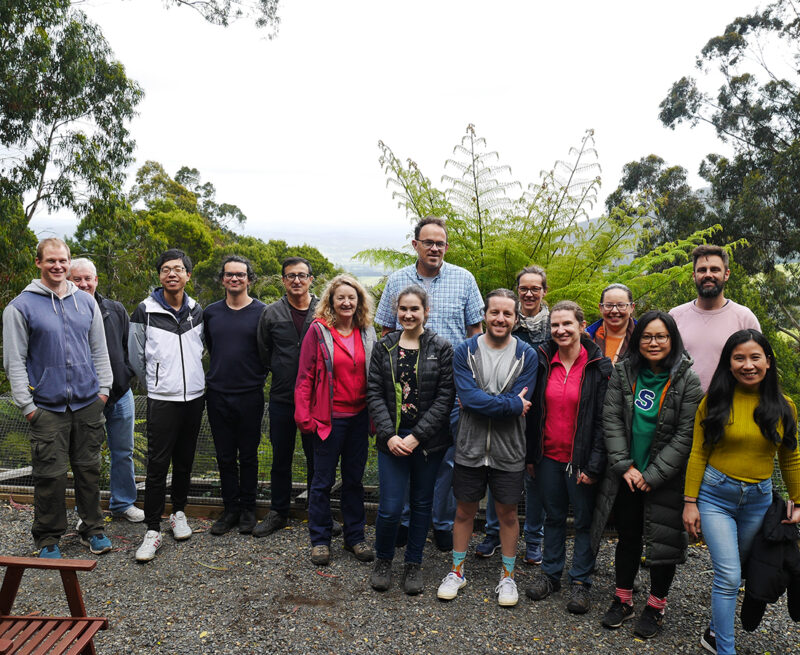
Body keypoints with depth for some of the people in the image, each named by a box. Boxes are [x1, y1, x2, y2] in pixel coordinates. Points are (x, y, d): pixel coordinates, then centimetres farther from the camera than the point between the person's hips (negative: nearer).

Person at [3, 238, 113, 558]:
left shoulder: (86, 302, 9)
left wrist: (103, 388, 7)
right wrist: (26, 404, -7)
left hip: (88, 403, 3)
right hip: (48, 408, -3)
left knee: (89, 469, 11)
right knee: (50, 475, 1)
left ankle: (92, 529, 25)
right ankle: (48, 538, 18)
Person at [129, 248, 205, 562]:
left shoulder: (197, 311, 7)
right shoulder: (145, 311, -5)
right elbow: (136, 357, 3)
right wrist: (154, 385, 9)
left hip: (194, 397, 4)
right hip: (162, 400, -4)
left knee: (184, 462, 13)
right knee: (157, 465, -5)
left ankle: (179, 513, 30)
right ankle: (153, 530, 2)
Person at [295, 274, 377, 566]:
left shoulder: (367, 332, 6)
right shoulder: (318, 330, -6)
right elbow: (305, 376, -6)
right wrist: (304, 416, -11)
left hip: (359, 417, 4)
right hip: (329, 418, -4)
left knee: (354, 479, 14)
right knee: (323, 481, 7)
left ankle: (355, 536, 27)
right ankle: (320, 540, 21)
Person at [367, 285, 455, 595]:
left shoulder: (441, 348, -2)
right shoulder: (384, 347, 4)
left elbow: (445, 397, -7)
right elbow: (374, 393, 1)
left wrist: (417, 436, -13)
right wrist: (388, 435, -11)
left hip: (428, 440, 0)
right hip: (392, 439, 1)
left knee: (422, 502, 11)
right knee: (390, 508, -3)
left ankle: (413, 564, 30)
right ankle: (383, 560, 25)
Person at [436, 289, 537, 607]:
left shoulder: (526, 355, -5)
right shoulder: (465, 351, -5)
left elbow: (521, 402, -15)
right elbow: (469, 397, -17)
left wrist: (482, 403, -17)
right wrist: (512, 404, -17)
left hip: (509, 450, 0)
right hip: (470, 448, 0)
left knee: (507, 512, 14)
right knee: (464, 510, 14)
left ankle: (508, 575, 33)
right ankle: (457, 571, 33)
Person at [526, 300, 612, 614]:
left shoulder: (599, 366, -9)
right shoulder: (543, 361, 2)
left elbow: (603, 420, -10)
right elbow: (534, 411, 7)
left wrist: (594, 465, -14)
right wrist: (530, 454, 6)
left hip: (580, 458, -3)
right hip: (549, 455, 4)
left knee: (584, 520, 9)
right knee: (553, 516, 17)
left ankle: (580, 582, 24)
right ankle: (550, 573, 32)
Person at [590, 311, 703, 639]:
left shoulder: (687, 380, -10)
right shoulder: (623, 372, -1)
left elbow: (686, 434, -12)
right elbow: (611, 420, -2)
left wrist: (653, 475, -14)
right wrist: (624, 465, -10)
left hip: (665, 479, -2)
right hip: (626, 475, 3)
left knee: (663, 540, 8)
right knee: (628, 536, 15)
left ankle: (656, 606, 28)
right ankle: (623, 599, 31)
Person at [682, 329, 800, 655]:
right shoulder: (714, 402, -7)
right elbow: (698, 454, -5)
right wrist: (690, 502, -7)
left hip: (758, 499, 3)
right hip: (716, 496, -3)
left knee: (734, 570, 16)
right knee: (729, 576, -7)